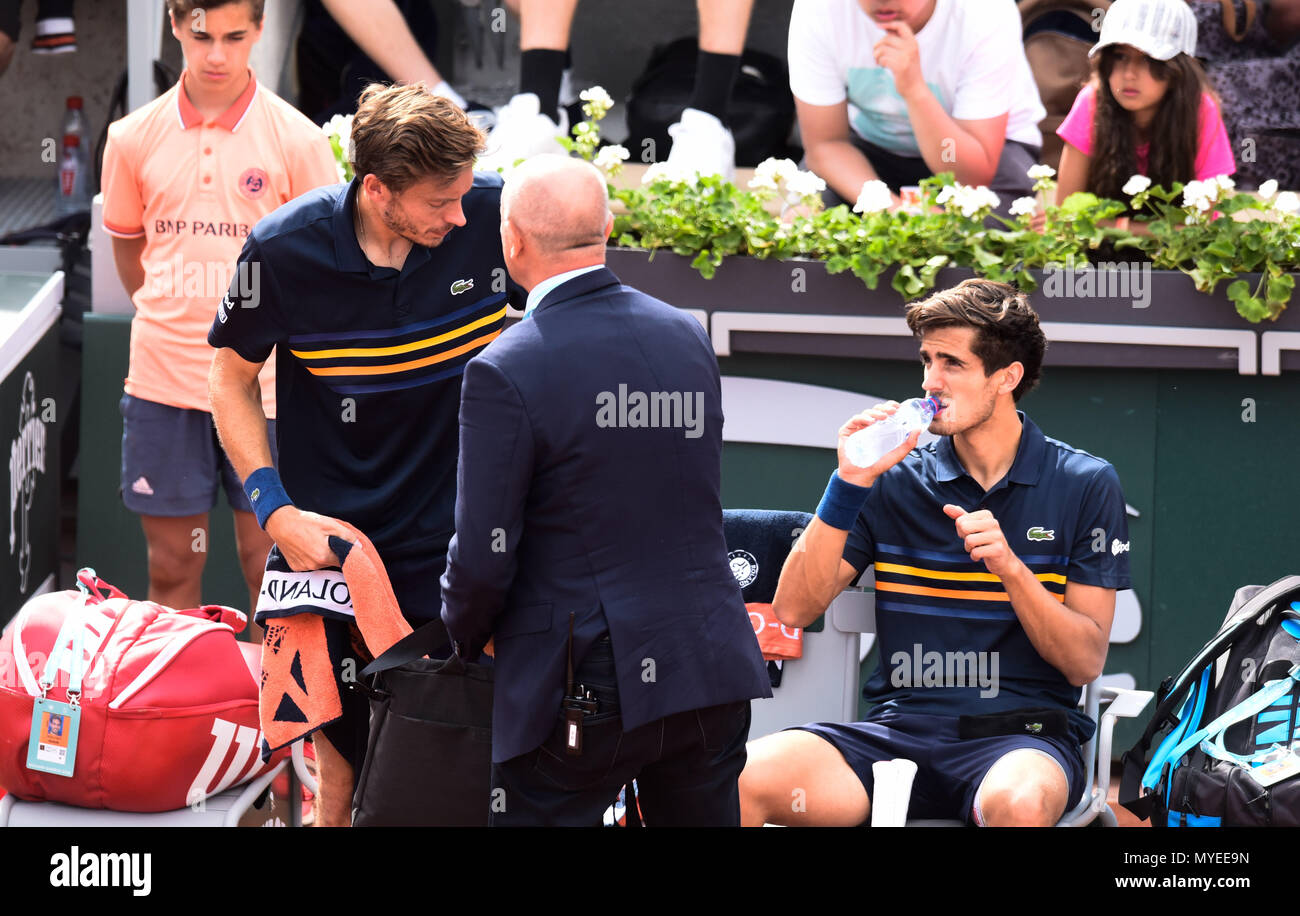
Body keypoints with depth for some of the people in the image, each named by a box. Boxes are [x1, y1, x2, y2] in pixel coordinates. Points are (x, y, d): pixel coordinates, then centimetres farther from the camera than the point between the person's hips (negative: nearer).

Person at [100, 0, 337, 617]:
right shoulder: (134, 138, 2)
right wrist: (172, 322, 10)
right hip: (163, 380, 2)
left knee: (268, 558, 2)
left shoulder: (295, 138, -4)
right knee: (172, 565, 6)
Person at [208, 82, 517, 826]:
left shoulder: (492, 215, -14)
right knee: (340, 738, 4)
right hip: (330, 532, 0)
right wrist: (274, 508, -7)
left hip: (457, 535, 1)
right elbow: (232, 378, 2)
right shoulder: (284, 249, -15)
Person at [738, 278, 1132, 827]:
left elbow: (1085, 662, 0)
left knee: (1018, 803, -41)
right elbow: (793, 609, 2)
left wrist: (1008, 565, -14)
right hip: (900, 726, 2)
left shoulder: (1085, 485, 5)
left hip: (1024, 736, -2)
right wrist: (849, 487, -7)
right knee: (740, 778, -27)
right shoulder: (896, 480, 10)